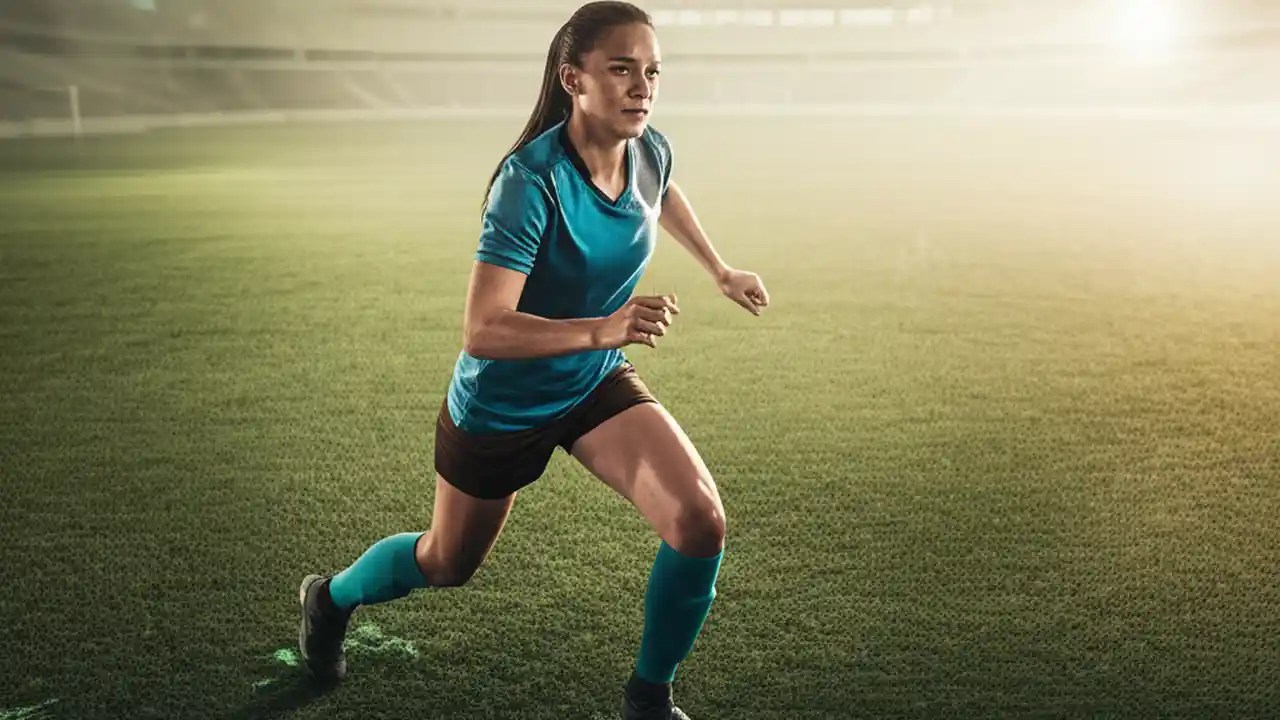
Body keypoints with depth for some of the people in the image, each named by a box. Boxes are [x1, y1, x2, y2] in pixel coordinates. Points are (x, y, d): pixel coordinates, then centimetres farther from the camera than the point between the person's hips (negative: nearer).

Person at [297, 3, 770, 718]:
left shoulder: (651, 151, -12)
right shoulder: (531, 179, -32)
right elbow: (483, 331, -38)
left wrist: (721, 269, 22)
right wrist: (603, 328, -49)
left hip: (597, 386, 5)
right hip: (500, 405, -4)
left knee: (701, 523, -16)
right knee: (448, 565, 19)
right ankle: (331, 597, 53)